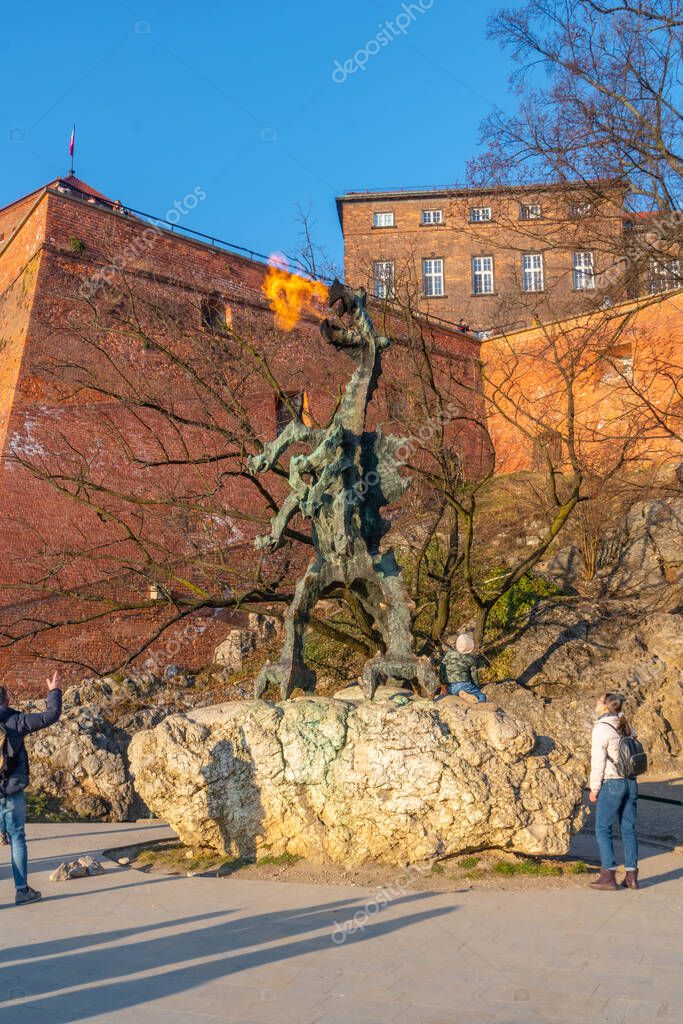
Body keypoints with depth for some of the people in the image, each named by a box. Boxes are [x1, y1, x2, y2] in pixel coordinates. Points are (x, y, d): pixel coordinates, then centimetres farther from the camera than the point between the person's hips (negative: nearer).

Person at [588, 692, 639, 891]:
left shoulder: (601, 728, -13)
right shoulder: (625, 727, 9)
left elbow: (598, 762, -12)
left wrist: (594, 789, -6)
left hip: (611, 785, -7)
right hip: (631, 782, 7)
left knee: (603, 829, 2)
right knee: (628, 829, 11)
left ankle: (609, 876, 0)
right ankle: (631, 876, 12)